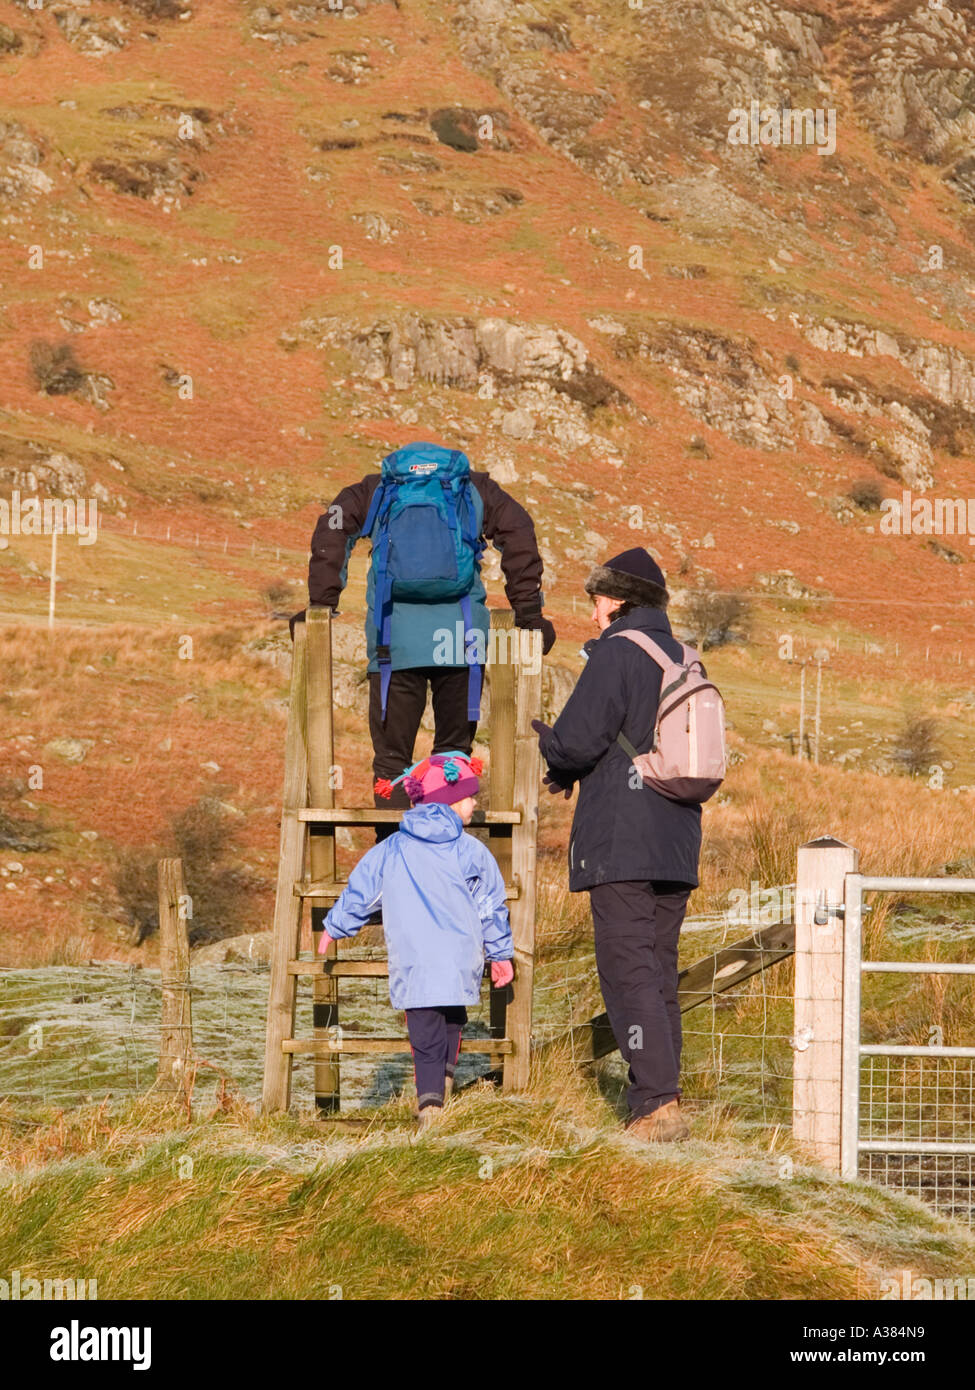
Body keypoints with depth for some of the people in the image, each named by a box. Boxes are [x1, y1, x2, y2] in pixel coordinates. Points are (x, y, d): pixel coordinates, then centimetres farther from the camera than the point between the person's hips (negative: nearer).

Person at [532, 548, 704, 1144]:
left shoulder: (616, 654, -9)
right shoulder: (683, 659, 16)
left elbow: (578, 740, -16)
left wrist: (547, 740, 10)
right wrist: (573, 771, 20)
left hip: (621, 845, -8)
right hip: (676, 845, 8)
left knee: (629, 973, -9)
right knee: (660, 972, 12)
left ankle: (658, 1105, -16)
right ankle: (662, 1100, 11)